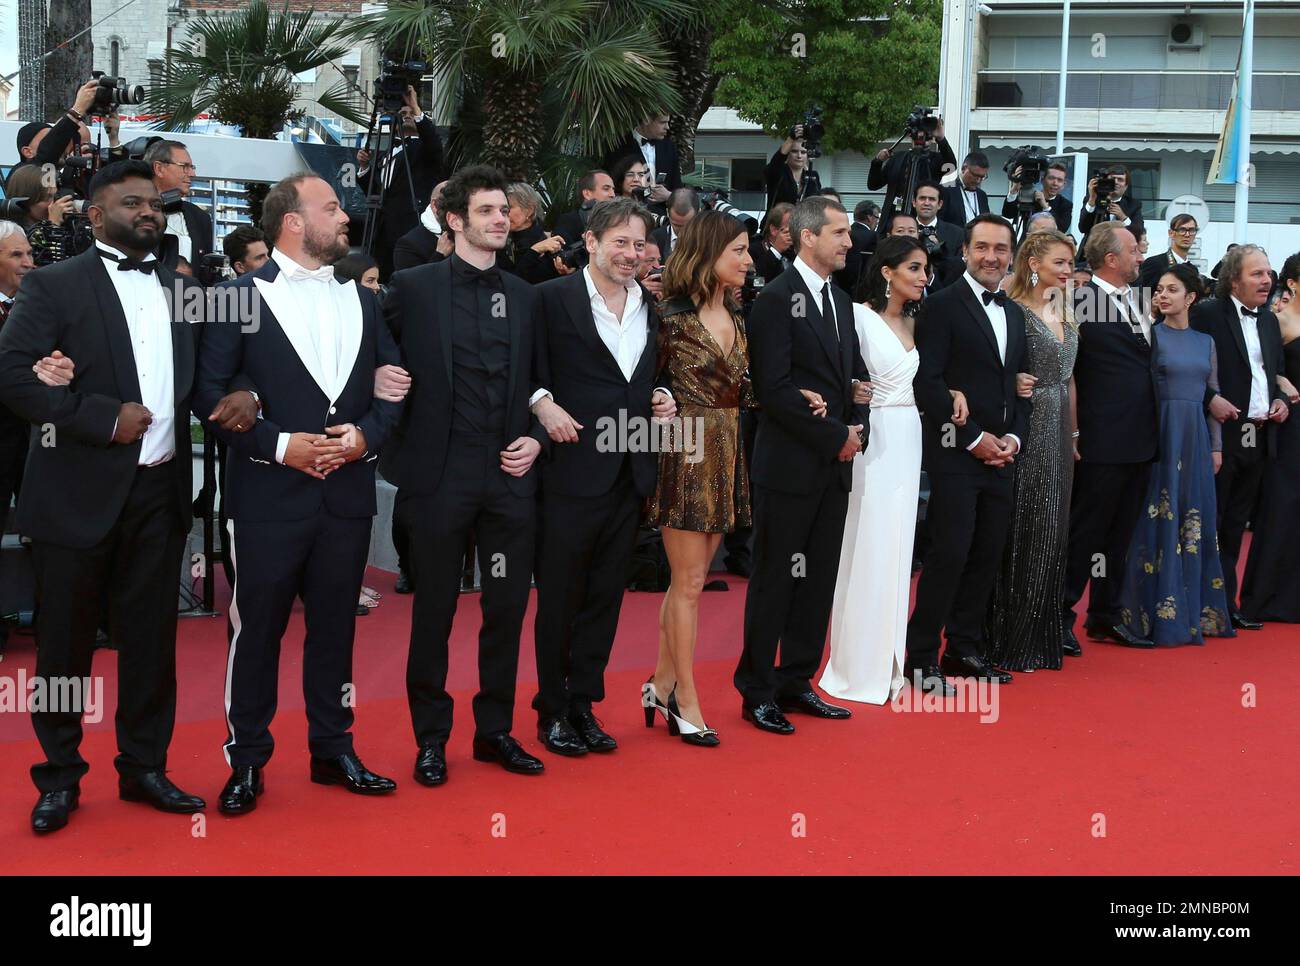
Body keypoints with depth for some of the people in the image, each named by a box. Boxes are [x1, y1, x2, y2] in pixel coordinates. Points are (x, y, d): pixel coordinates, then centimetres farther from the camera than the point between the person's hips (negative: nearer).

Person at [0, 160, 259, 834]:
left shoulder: (183, 292, 13)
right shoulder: (55, 286, -2)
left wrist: (242, 394, -5)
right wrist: (104, 417, -17)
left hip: (159, 491, 4)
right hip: (78, 493, -4)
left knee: (151, 637, 10)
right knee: (65, 641, 6)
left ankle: (144, 767, 23)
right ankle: (59, 776, 21)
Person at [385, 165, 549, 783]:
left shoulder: (523, 296, 11)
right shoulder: (413, 287, -1)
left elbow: (539, 382, 15)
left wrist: (537, 438, 1)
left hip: (510, 476, 3)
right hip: (440, 473, -3)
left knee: (508, 606, 8)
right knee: (434, 610, 6)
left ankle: (495, 730, 23)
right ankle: (431, 737, 20)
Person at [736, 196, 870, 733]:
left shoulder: (841, 302, 15)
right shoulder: (776, 300, -11)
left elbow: (856, 375, 20)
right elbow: (774, 388, -17)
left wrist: (857, 430, 0)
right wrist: (836, 436, -14)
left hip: (835, 467, 8)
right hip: (790, 466, -8)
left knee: (819, 581, 12)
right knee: (775, 581, 1)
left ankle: (796, 682, 22)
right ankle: (757, 693, 10)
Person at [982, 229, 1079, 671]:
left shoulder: (1063, 313, 14)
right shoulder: (1014, 311, -10)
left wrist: (1074, 435, 16)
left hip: (1059, 436, 8)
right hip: (1027, 432, -8)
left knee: (1051, 534, 11)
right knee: (1022, 534, -4)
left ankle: (1042, 638, 20)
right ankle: (1009, 644, 5)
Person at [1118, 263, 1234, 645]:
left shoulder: (1205, 341, 11)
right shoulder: (1151, 335, -3)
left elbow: (1213, 395, 14)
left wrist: (1216, 445, 10)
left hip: (1196, 439, 5)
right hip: (1161, 436, -5)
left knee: (1196, 521, 9)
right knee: (1160, 518, -2)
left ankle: (1195, 610, 18)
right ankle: (1159, 616, 4)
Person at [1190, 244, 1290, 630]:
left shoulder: (1270, 321, 15)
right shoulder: (1206, 315, -7)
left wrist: (1281, 400, 4)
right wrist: (1210, 400, -21)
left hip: (1258, 439, 7)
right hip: (1220, 435, -7)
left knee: (1235, 526, 13)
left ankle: (1226, 602, 20)